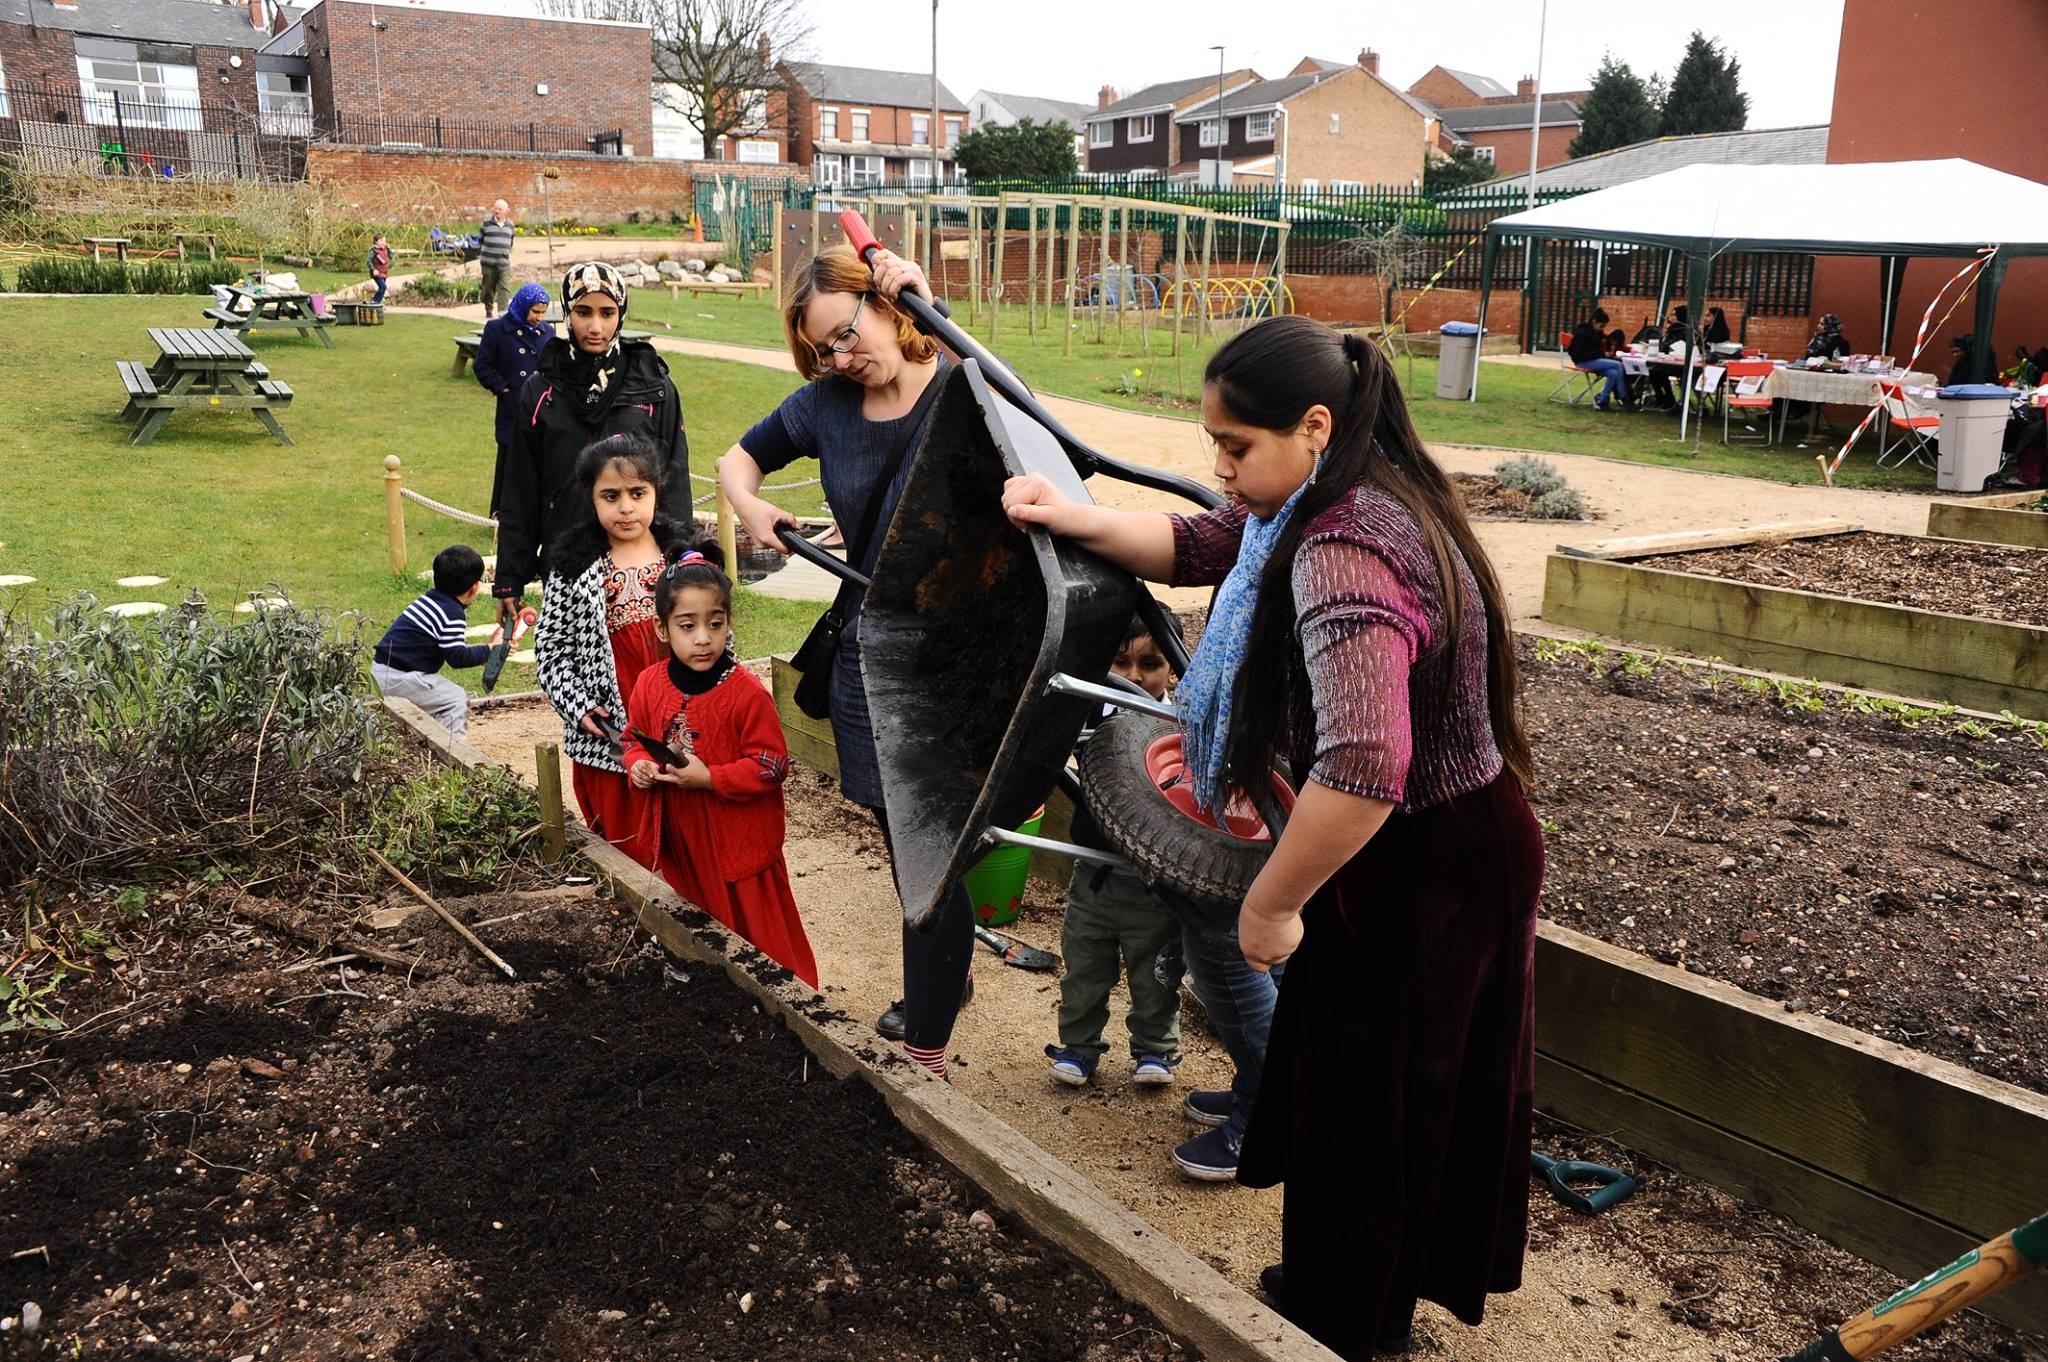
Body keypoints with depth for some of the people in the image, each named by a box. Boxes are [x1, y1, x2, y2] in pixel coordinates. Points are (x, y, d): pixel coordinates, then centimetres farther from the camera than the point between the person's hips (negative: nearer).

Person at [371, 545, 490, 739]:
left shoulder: (430, 598, 10)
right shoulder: (453, 614, -17)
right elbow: (456, 657, -16)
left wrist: (476, 651, 12)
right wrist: (489, 650, -6)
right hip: (401, 677, -10)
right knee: (456, 699, -4)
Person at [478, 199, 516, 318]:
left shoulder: (510, 225, 7)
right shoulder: (487, 223, 1)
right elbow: (480, 241, 8)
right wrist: (479, 259, 7)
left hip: (504, 263, 1)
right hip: (488, 262, -1)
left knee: (503, 289, -11)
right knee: (489, 289, 8)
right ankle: (488, 312, 25)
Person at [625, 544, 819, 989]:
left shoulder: (748, 693, -20)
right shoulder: (650, 684, -4)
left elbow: (772, 765, -17)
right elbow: (635, 738, 12)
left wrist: (709, 778, -24)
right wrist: (638, 765, -10)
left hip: (738, 840, -5)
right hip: (677, 837, 5)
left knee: (752, 930, 6)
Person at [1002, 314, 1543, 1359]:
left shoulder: (1344, 553, -31)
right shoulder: (1346, 497, 0)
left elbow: (1361, 769, -42)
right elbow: (1196, 546, 13)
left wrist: (1270, 905, -28)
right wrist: (1074, 518, -2)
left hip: (1421, 871, -10)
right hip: (1463, 844, 10)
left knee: (1357, 1103, 10)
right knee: (1424, 1087, 25)